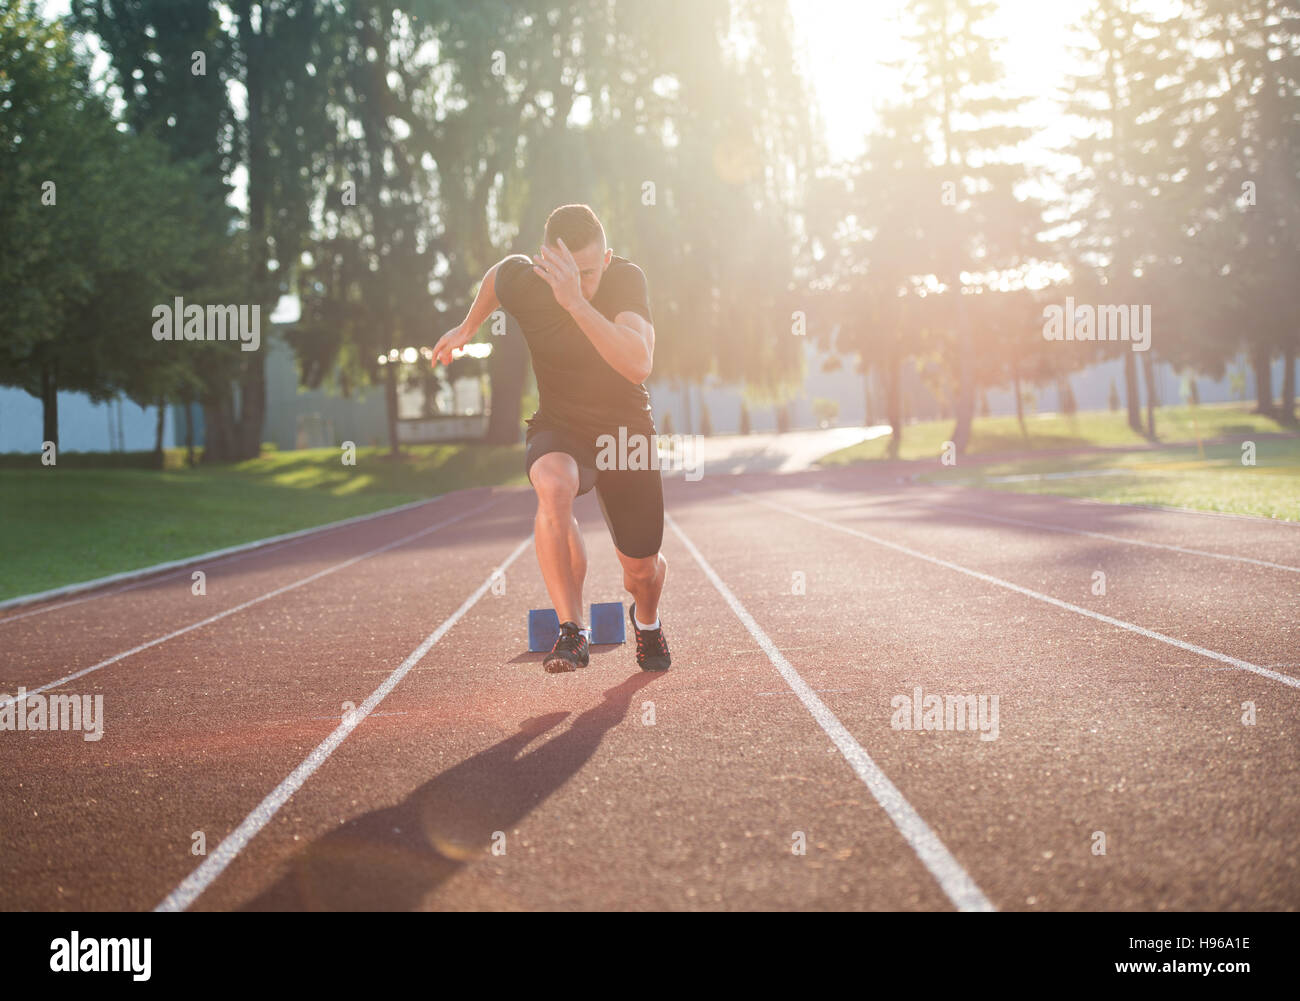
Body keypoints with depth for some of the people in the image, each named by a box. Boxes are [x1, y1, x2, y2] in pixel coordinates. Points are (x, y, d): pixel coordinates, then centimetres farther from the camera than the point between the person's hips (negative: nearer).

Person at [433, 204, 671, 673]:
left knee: (642, 568, 7)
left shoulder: (626, 280, -25)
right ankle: (572, 631, -31)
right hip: (558, 427, 0)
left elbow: (638, 366, -42)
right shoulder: (521, 281, -20)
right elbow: (497, 271, 8)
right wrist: (468, 327, 21)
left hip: (626, 430, 0)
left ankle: (646, 619, 46)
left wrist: (576, 301, -50)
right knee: (554, 486, -37)